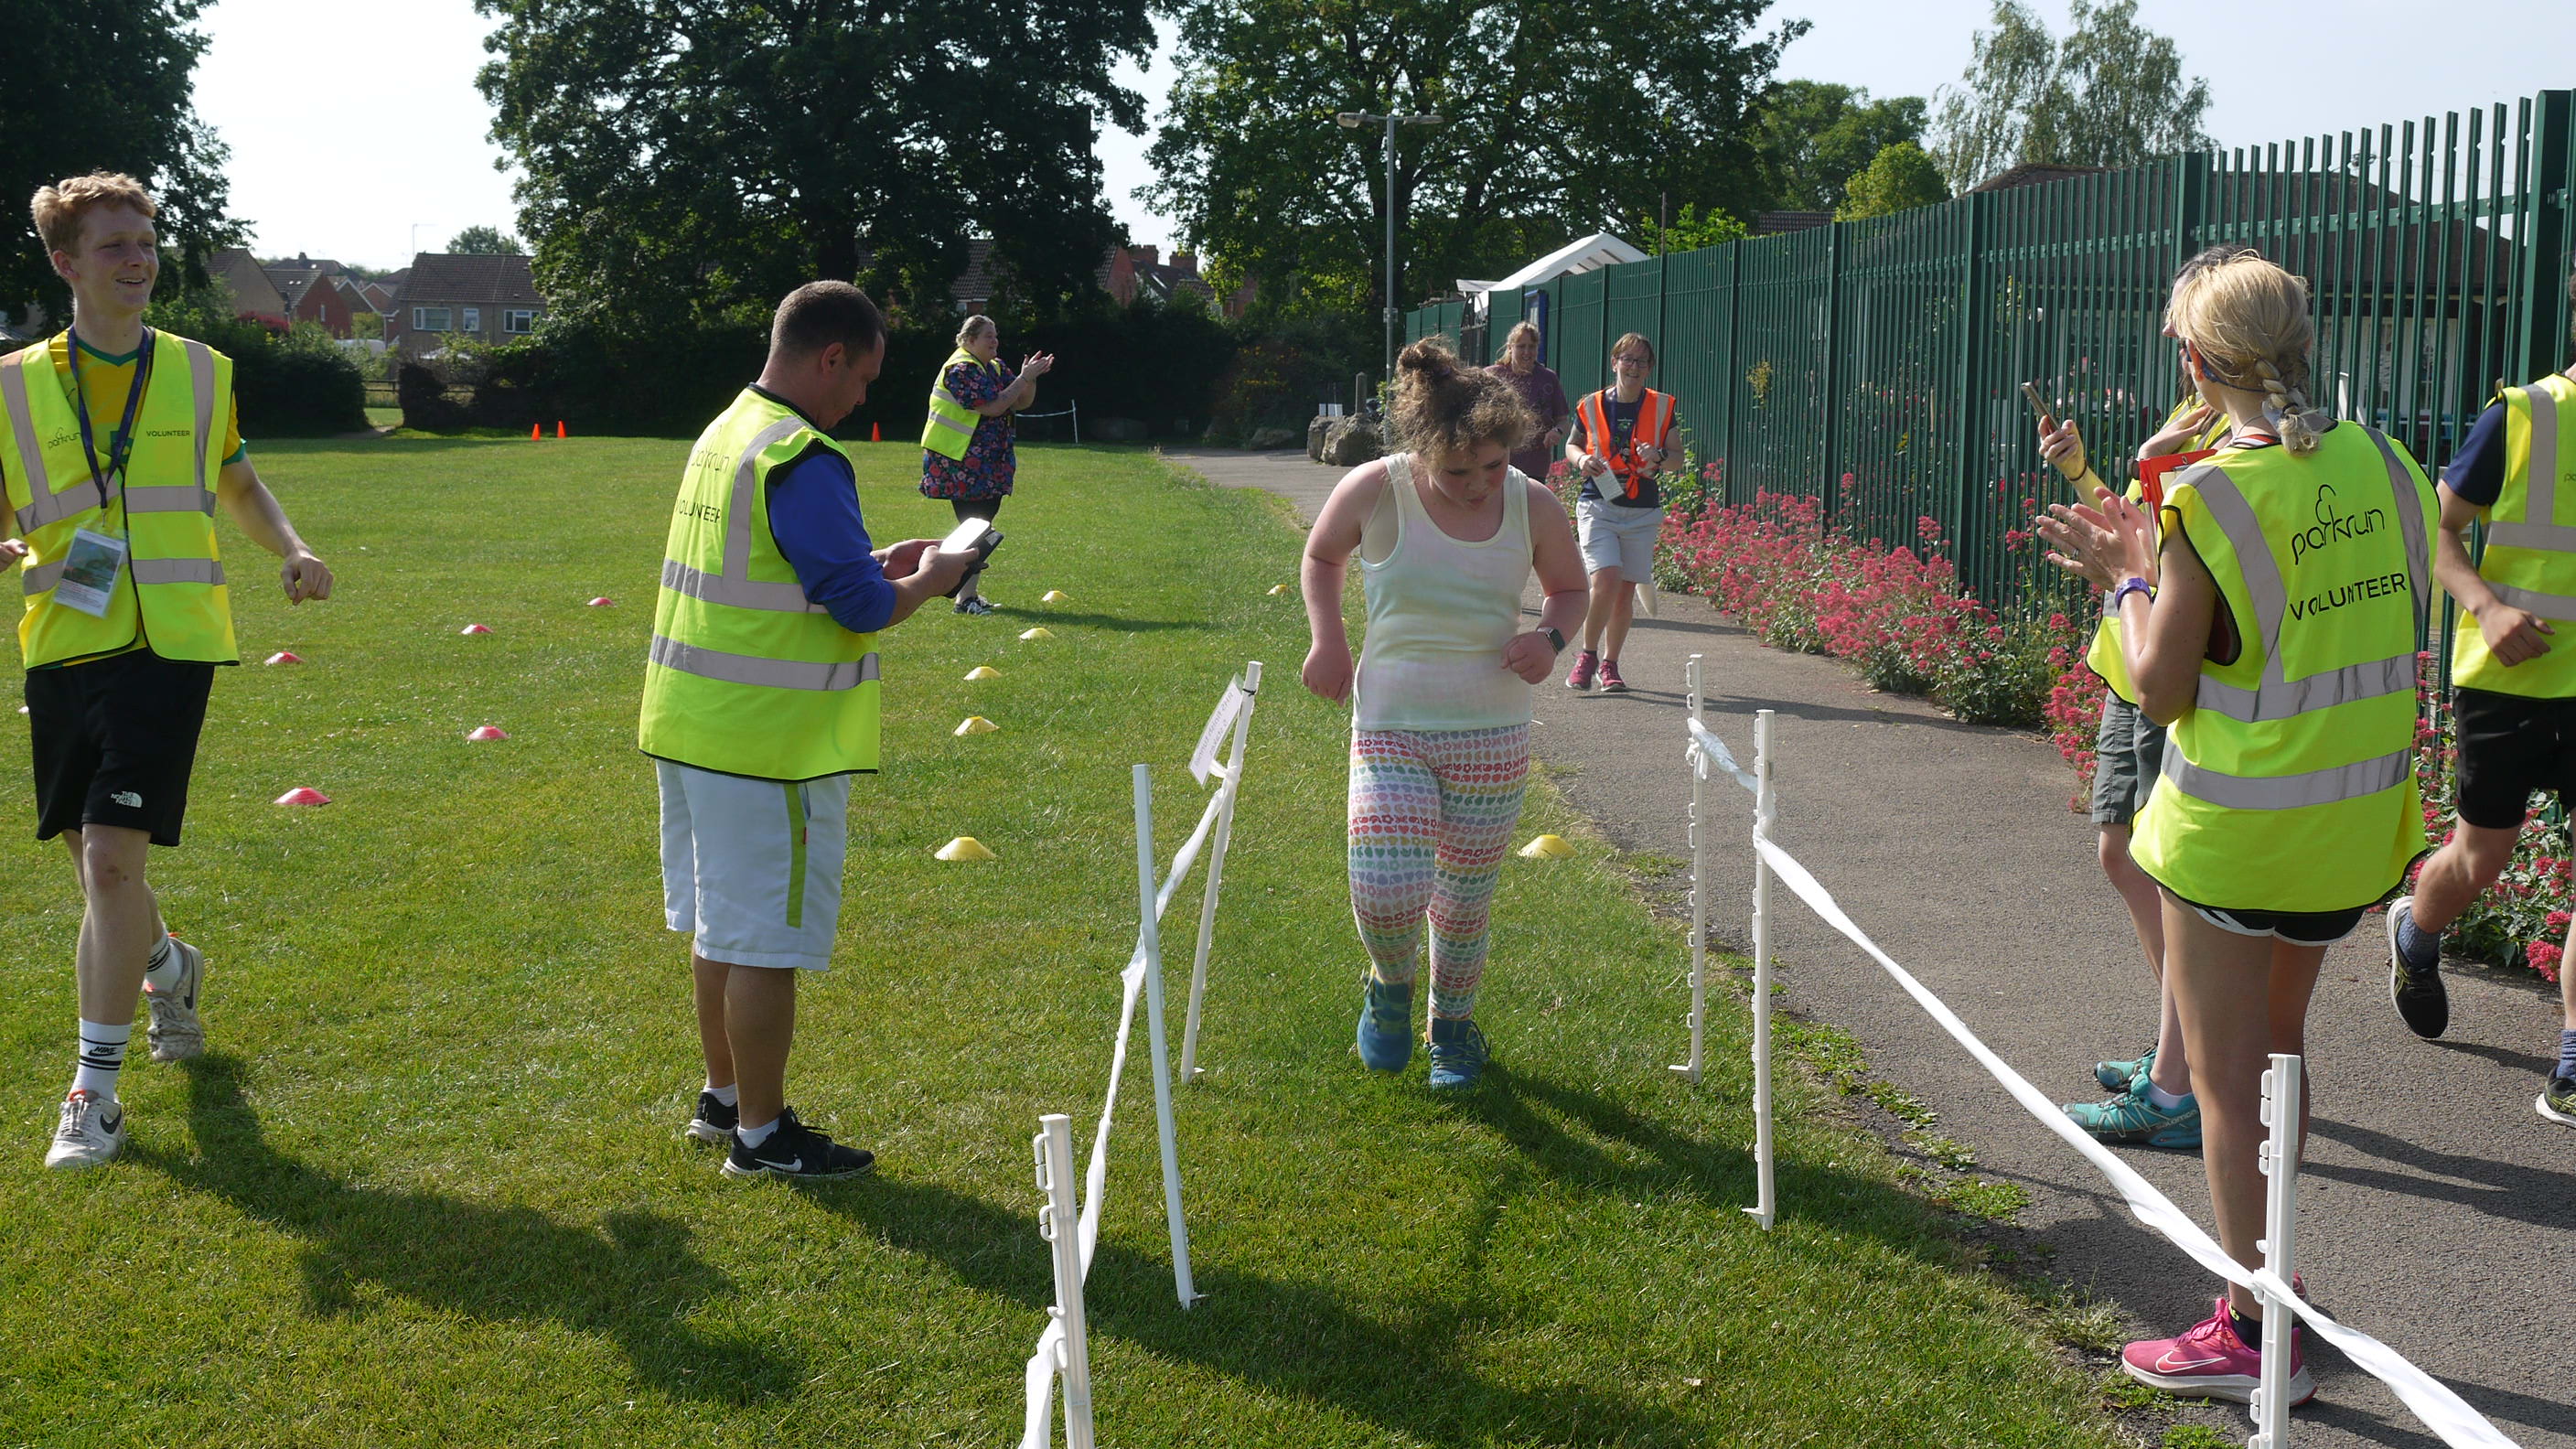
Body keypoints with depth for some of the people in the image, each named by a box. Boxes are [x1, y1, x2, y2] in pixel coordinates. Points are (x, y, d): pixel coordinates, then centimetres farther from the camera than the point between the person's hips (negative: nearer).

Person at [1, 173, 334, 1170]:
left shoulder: (200, 372, 7)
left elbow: (238, 486, 22)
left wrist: (294, 551, 4)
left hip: (167, 645, -2)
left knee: (112, 856, -12)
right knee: (95, 860, 13)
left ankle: (97, 1085, -3)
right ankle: (169, 967, 46)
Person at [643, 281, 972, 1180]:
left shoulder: (723, 436, 11)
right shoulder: (802, 462, -19)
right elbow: (864, 610, -21)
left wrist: (874, 565, 14)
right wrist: (930, 579, -2)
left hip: (694, 725, 10)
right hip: (769, 743, -9)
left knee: (720, 926, 19)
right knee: (766, 944, 1)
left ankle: (723, 1098, 32)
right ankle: (761, 1137, 11)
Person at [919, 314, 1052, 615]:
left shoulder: (995, 367, 14)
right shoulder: (961, 369, -15)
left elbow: (1022, 402, 11)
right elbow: (993, 406, -23)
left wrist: (1031, 378, -7)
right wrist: (1024, 377, -19)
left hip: (987, 464, 9)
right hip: (960, 464, -9)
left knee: (984, 520, 12)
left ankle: (969, 589, 20)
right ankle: (965, 598, -10)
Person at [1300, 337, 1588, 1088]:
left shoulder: (1533, 507, -7)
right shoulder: (1373, 492, -12)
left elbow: (1570, 587, 12)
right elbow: (1321, 556, 10)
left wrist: (1551, 636, -10)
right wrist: (1327, 641, -4)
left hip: (1492, 738, 2)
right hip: (1390, 730, -2)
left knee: (1464, 902, 12)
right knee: (1385, 896, -16)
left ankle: (1454, 1023, 41)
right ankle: (1391, 983, 20)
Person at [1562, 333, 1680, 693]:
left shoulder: (1661, 407, 4)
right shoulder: (1592, 406, 3)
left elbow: (1676, 456, 10)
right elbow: (1572, 445, 18)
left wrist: (1659, 455, -13)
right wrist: (1581, 460, -5)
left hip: (1643, 512, 2)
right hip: (1598, 505, -2)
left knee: (1626, 591, 4)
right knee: (1606, 579, -18)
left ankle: (1609, 664, 21)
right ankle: (1588, 655, 2)